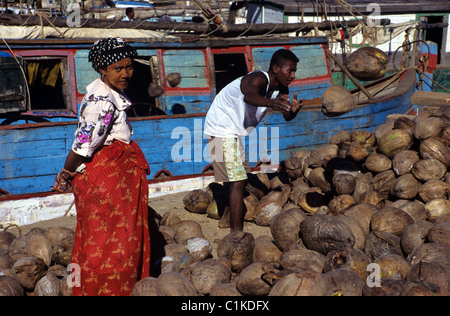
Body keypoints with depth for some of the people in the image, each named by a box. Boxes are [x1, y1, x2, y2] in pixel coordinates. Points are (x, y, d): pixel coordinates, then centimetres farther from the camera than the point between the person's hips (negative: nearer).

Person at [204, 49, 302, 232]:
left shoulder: (280, 89, -2)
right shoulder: (259, 79, -28)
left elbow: (287, 116, -4)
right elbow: (249, 96, -50)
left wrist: (293, 110, -28)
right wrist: (269, 102, -71)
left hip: (235, 132, 10)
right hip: (221, 129, -10)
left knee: (239, 176, 22)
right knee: (237, 181, -15)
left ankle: (227, 219, 40)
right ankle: (236, 232, -11)